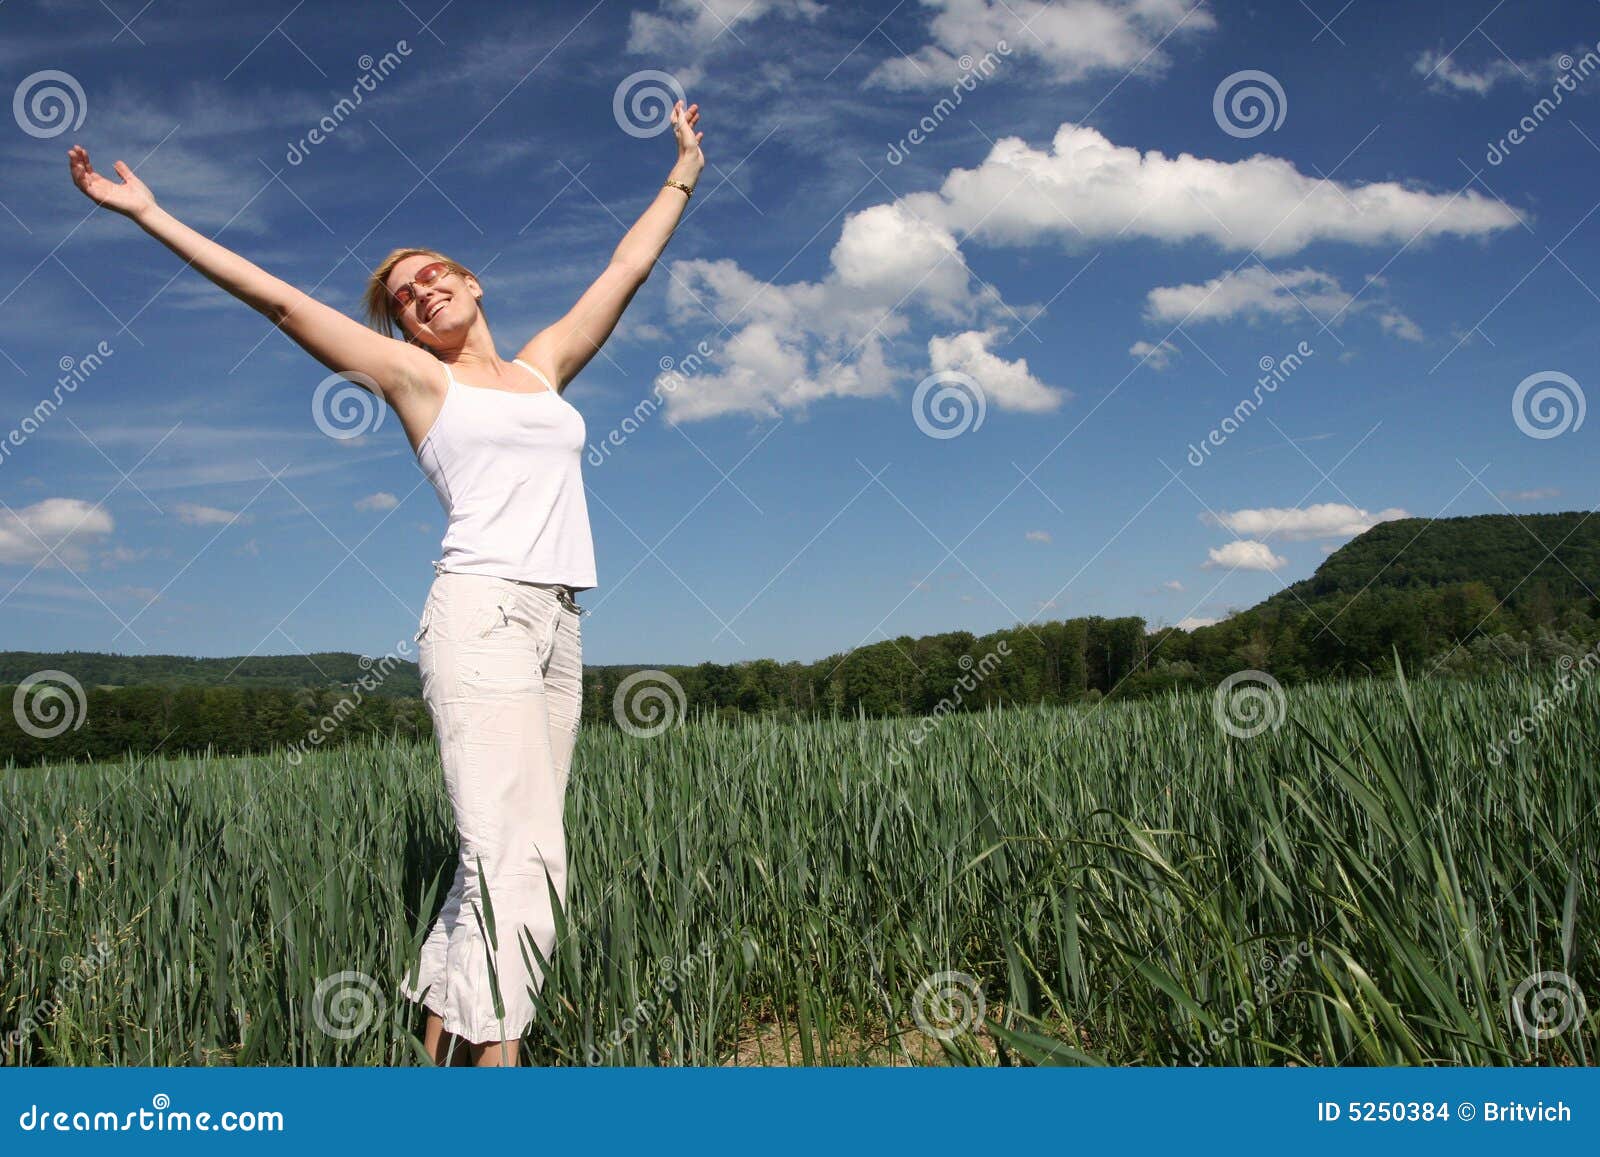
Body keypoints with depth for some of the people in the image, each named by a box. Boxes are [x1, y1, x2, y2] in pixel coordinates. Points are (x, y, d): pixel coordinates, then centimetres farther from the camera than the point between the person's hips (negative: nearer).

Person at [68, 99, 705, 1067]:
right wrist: (152, 215, 9)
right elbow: (279, 298, 9)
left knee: (510, 858, 4)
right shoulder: (414, 374, 10)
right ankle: (497, 1055, -11)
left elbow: (629, 267, 30)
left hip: (559, 628, 5)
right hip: (482, 613, -5)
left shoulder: (545, 364, 22)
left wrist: (684, 173, 38)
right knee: (514, 856, -15)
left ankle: (441, 1047, 14)